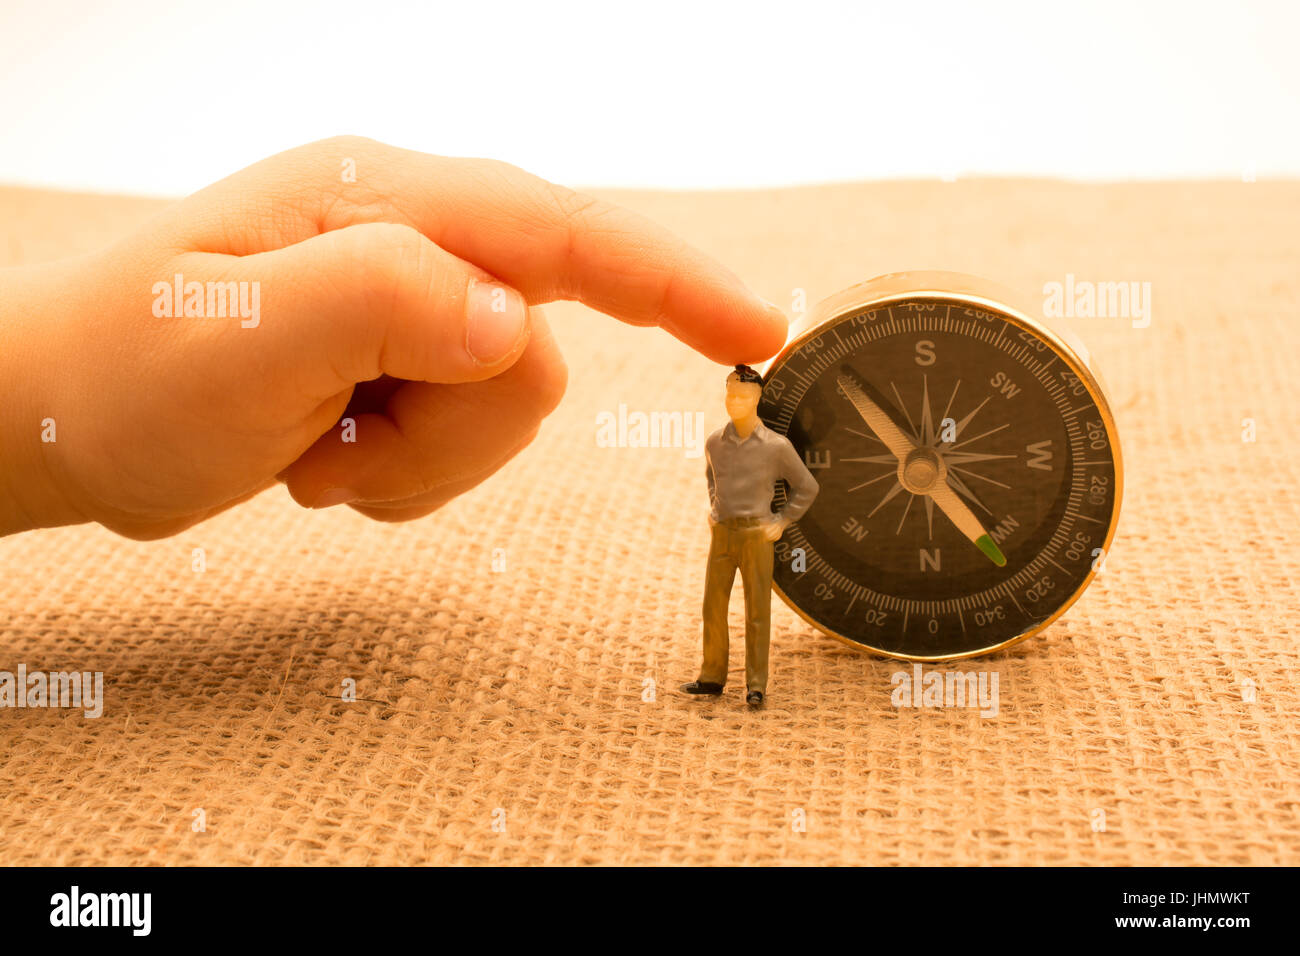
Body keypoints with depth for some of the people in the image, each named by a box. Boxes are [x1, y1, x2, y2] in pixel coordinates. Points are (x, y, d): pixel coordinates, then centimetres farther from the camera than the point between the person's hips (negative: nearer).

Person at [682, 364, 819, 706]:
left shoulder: (776, 446, -7)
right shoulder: (715, 442, 3)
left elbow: (807, 487, 5)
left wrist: (782, 522, -1)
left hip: (756, 534, -3)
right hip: (721, 534, 4)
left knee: (757, 613, 1)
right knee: (713, 608, 7)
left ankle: (756, 685, 8)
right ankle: (712, 678, 19)